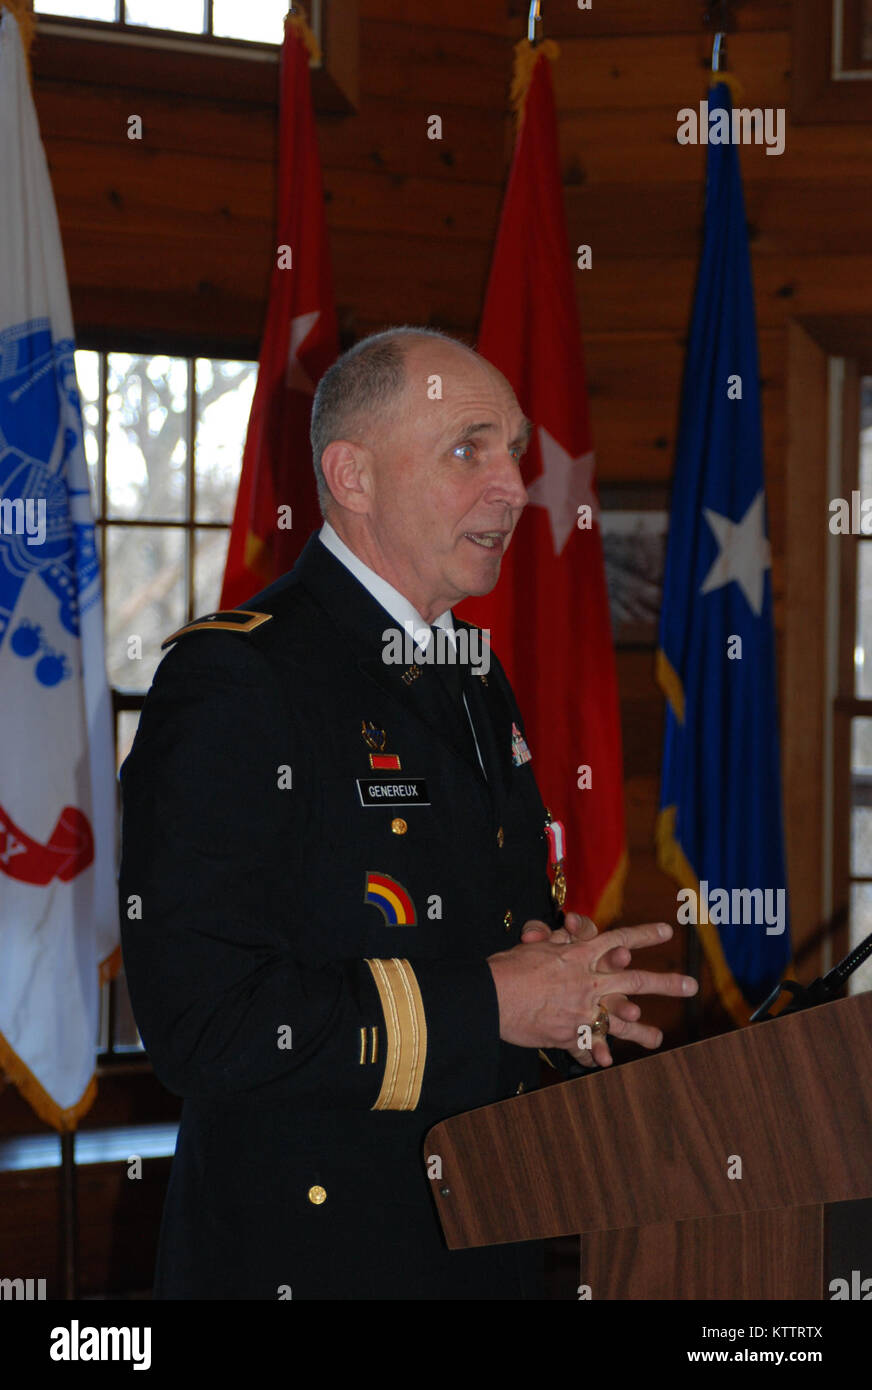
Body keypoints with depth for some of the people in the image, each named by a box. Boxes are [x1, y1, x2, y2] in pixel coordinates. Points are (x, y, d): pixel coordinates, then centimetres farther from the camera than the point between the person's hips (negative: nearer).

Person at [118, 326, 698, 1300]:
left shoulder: (475, 682, 13)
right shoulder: (227, 679, -16)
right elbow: (202, 1021, -24)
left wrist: (564, 981, -1)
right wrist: (487, 1004, -22)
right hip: (304, 1257, -8)